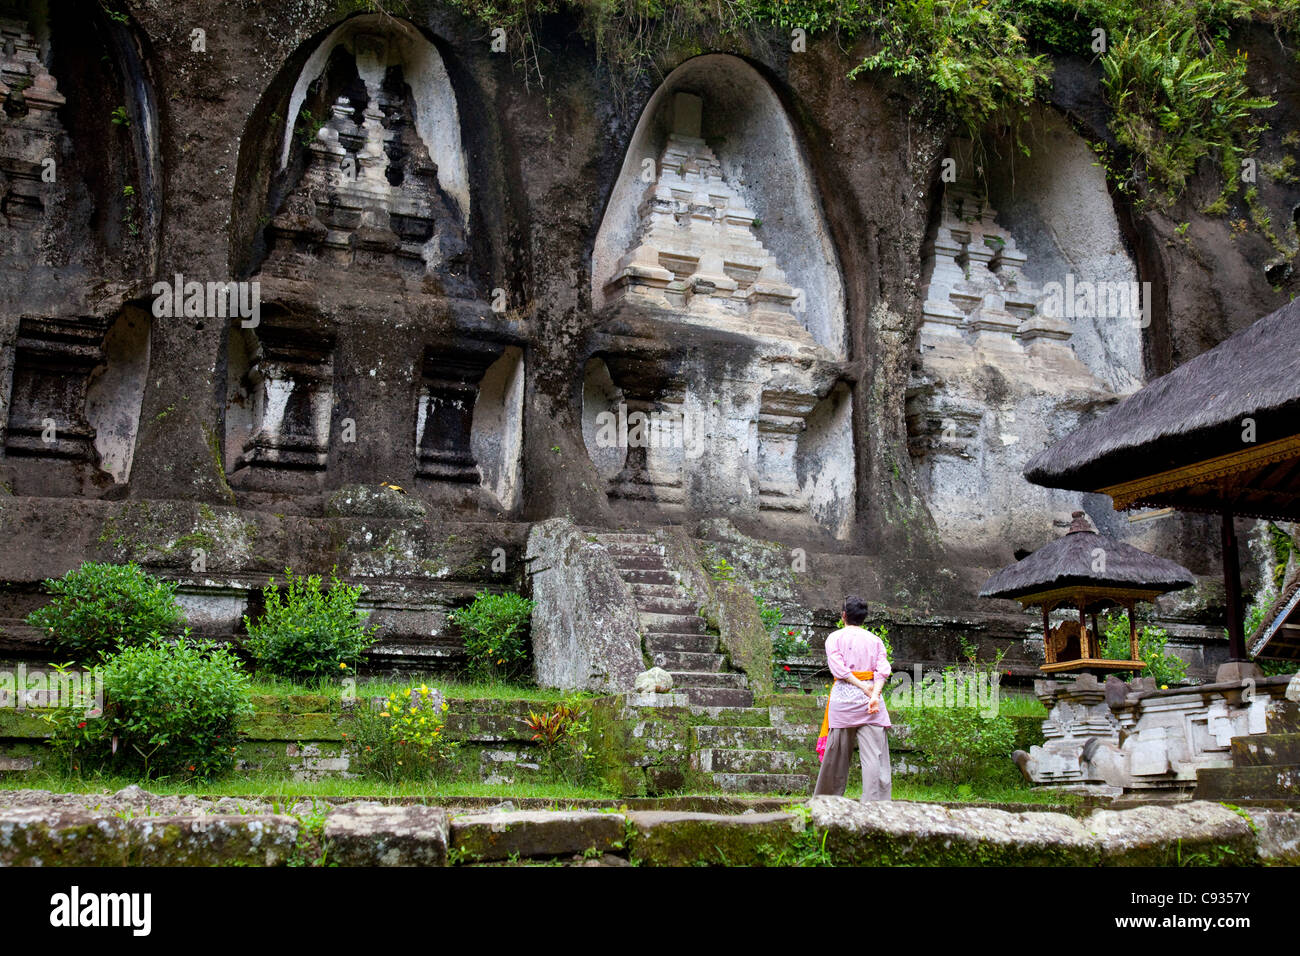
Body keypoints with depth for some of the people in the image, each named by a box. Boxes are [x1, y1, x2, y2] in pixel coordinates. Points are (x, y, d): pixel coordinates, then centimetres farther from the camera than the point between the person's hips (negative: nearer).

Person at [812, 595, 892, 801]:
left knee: (836, 755, 7)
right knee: (875, 756, -6)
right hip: (870, 698, 1)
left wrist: (864, 687, -8)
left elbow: (838, 667, -7)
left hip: (843, 695, -1)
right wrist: (874, 694, -12)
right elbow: (883, 669, -1)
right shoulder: (876, 640, 14)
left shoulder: (835, 638, 8)